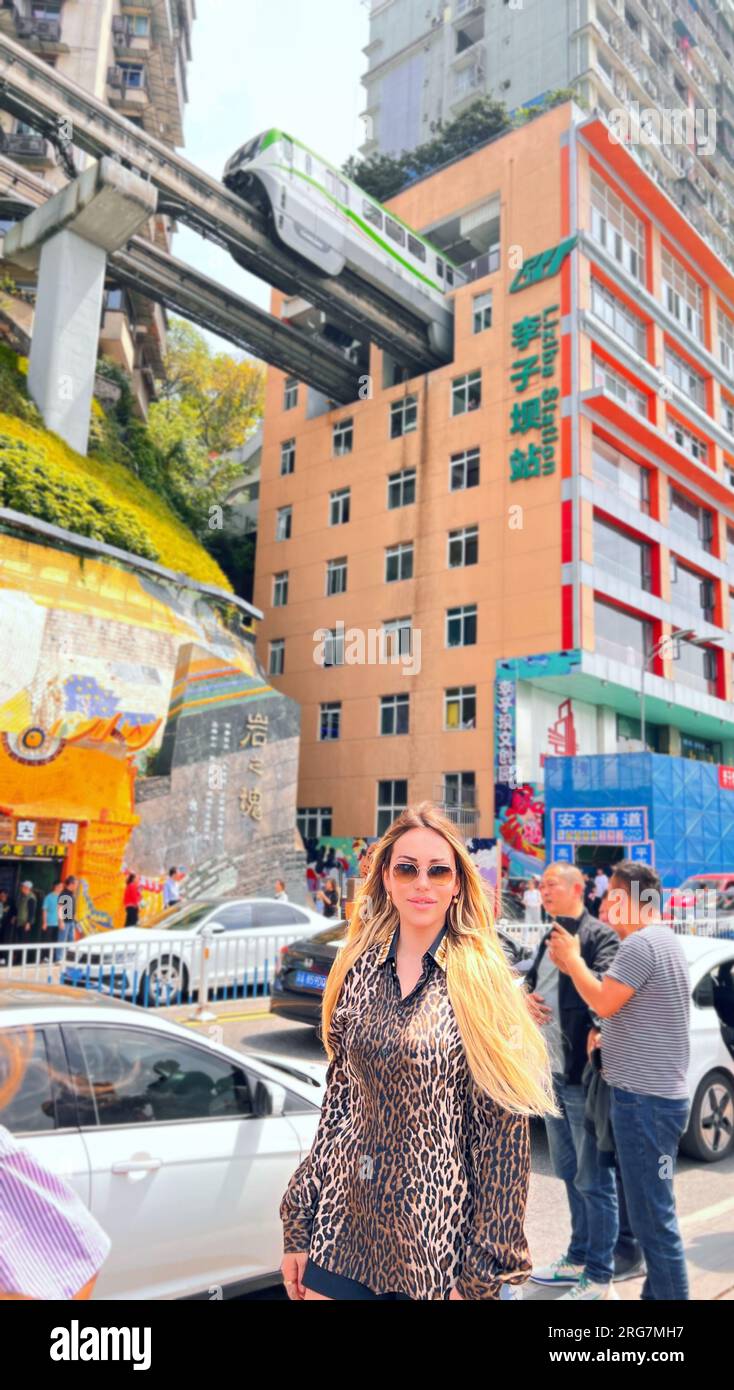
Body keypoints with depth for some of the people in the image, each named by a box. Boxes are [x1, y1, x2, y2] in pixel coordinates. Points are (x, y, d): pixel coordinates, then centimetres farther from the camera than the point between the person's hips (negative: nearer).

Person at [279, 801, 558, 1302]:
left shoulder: (484, 984, -10)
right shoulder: (359, 970, 1)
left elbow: (502, 1133, -10)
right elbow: (338, 1100, 6)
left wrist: (482, 1275, -10)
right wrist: (299, 1223, 6)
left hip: (437, 1236, -3)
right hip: (344, 1227, 3)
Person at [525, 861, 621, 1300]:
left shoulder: (600, 935, -12)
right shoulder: (551, 938, 14)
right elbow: (532, 982, 18)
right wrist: (526, 997, -1)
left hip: (584, 1074, -8)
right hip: (552, 1071, 9)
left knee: (593, 1179, 1)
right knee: (570, 1173, 19)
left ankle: (600, 1278, 12)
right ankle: (579, 1258, 33)